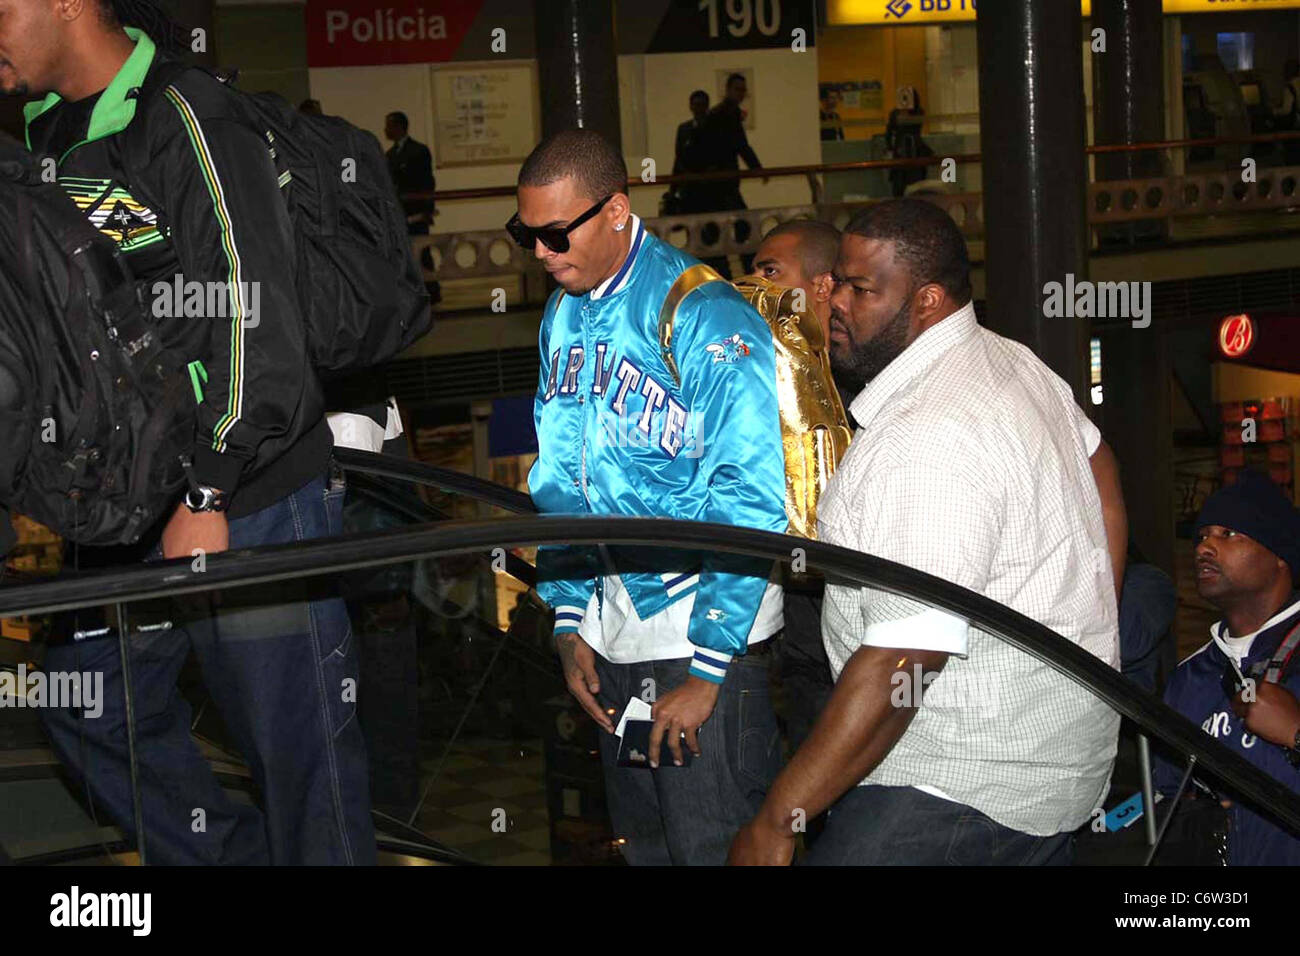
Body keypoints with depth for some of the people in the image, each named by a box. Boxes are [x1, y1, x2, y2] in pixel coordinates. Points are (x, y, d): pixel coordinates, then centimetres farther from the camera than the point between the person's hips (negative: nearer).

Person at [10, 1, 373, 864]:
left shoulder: (189, 121, -17)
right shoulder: (49, 135, 9)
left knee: (292, 726, -1)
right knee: (88, 700, 15)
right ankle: (233, 856, 28)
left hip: (250, 493, -9)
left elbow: (255, 324, -21)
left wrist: (208, 495, -22)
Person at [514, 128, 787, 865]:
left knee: (714, 847, -3)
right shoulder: (564, 317, 8)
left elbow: (751, 503, -17)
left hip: (708, 637, -7)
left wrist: (707, 669, -17)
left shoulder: (707, 320, -16)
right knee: (644, 844, 16)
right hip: (612, 636, 7)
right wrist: (569, 626, 9)